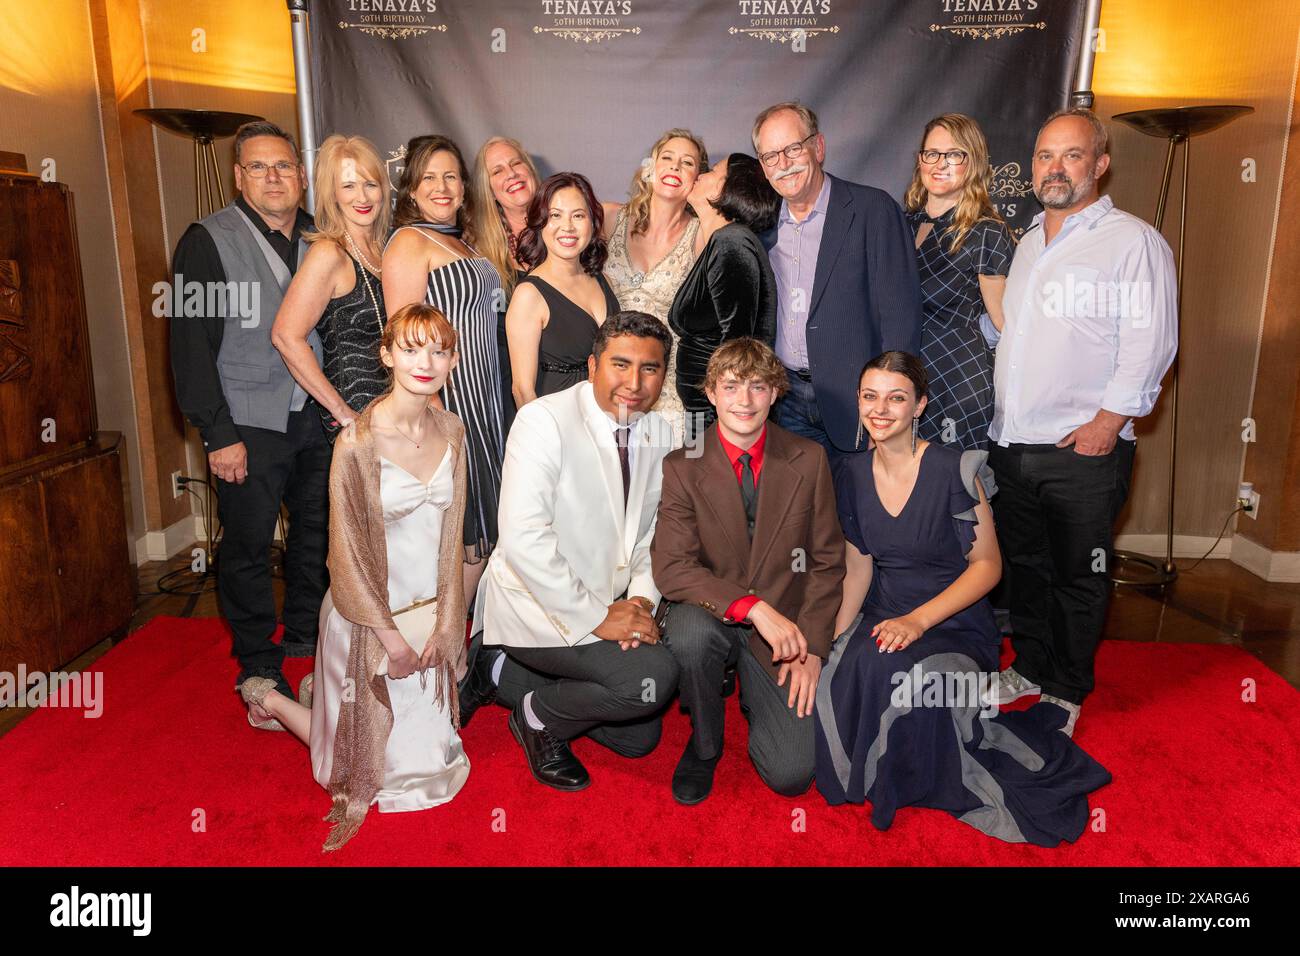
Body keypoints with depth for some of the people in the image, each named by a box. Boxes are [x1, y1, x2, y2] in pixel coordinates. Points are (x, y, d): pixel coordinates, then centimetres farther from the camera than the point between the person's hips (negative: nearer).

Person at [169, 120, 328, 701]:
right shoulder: (208, 241, -4)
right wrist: (218, 434, -13)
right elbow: (192, 345, -8)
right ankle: (258, 664, 18)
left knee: (318, 532, 12)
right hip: (250, 424, -4)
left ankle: (306, 633, 32)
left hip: (317, 415, 5)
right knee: (248, 545, 2)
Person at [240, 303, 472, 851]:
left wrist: (445, 621, -2)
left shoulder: (451, 432, -3)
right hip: (369, 614, -6)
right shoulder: (357, 444, -22)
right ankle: (271, 701, 31)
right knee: (377, 758, 11)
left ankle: (323, 692, 40)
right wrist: (390, 635, -13)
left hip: (430, 611, 6)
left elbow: (451, 533, 1)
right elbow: (347, 553, -16)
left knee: (430, 739, 21)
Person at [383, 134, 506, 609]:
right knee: (468, 539, -4)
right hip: (444, 401, -8)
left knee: (481, 533, 11)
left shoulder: (463, 241, 18)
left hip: (481, 400, 8)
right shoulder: (409, 241, -8)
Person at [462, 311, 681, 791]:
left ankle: (502, 673, 22)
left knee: (638, 738, 12)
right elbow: (523, 538, -26)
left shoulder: (659, 433, 2)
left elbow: (652, 532, 8)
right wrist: (595, 617, -26)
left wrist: (642, 599, -10)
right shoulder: (543, 421, -19)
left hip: (607, 607, 8)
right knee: (655, 676, -27)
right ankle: (540, 715, 2)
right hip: (536, 607, -8)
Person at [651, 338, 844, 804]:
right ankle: (704, 745, -4)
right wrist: (754, 607, -29)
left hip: (782, 628, 1)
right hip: (713, 616, 0)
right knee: (690, 632, -37)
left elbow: (827, 562, 0)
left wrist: (811, 648, -10)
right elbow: (671, 568, -16)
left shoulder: (808, 459, -4)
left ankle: (754, 693, 22)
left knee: (792, 774, -13)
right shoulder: (683, 466, -9)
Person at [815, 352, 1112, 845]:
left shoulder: (954, 470, -13)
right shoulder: (851, 473, 1)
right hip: (883, 616, 4)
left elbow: (987, 565, -10)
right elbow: (858, 565, 5)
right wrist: (833, 639, -9)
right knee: (829, 689, -26)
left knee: (888, 670, -34)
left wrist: (918, 620, -23)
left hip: (953, 624, -4)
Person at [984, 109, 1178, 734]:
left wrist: (1108, 420, -16)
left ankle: (1066, 693, 22)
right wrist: (992, 413, 14)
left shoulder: (1134, 241, -5)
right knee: (1023, 564, 16)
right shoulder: (1027, 242, 17)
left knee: (1078, 578, 6)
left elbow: (1150, 342, -11)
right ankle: (1031, 668, 34)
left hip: (1084, 449, -6)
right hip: (1009, 442, 6)